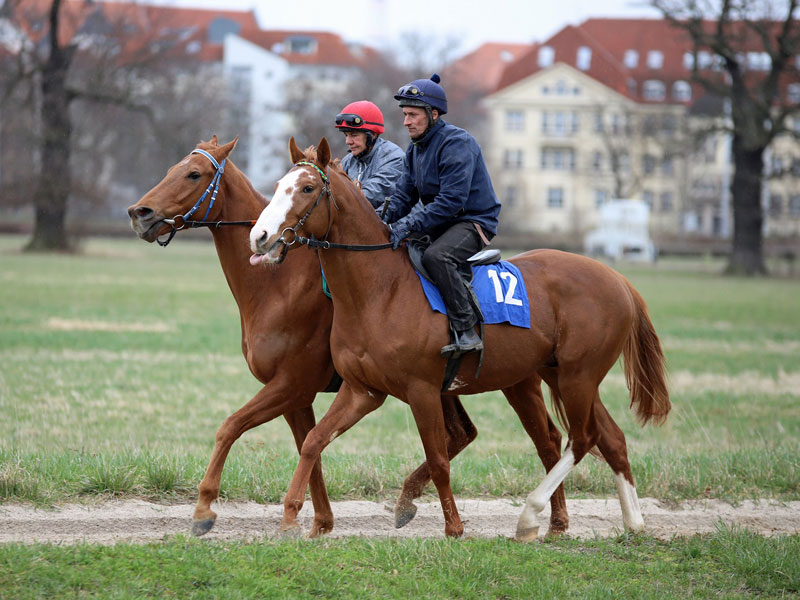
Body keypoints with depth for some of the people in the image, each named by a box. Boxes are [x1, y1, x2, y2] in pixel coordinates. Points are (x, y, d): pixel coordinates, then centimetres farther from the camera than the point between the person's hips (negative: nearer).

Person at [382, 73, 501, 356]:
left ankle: (466, 331, -36)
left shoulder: (456, 143, -18)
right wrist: (381, 221, -10)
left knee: (435, 256, -36)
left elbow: (451, 201, -27)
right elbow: (403, 195, 10)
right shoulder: (415, 148, 12)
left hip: (474, 222, -10)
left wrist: (408, 225, -31)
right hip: (441, 224, 10)